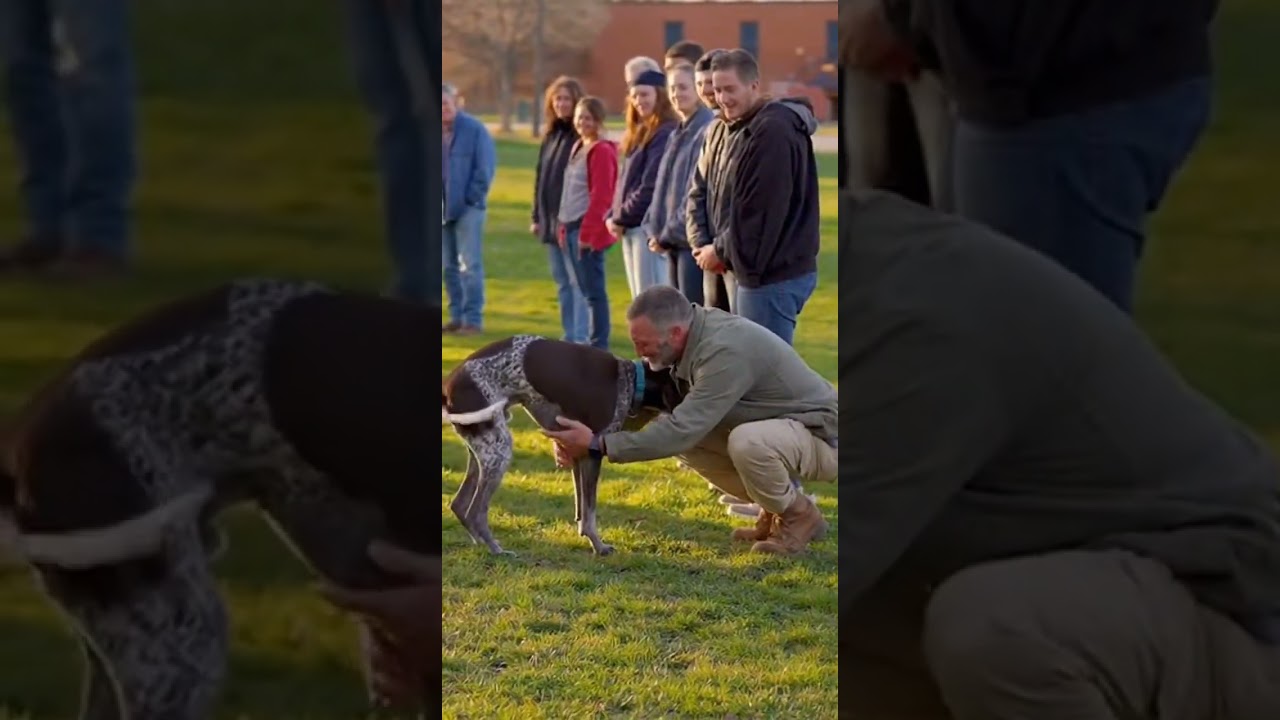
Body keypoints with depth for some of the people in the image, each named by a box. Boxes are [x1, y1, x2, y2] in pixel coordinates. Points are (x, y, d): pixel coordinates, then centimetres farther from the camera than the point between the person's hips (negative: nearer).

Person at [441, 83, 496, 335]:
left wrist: (473, 196, -8)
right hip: (444, 208, 5)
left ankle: (473, 319, -2)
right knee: (449, 266, 10)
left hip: (468, 207, -5)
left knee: (470, 265, -6)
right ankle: (457, 316, 19)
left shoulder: (475, 130, -8)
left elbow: (486, 167, -6)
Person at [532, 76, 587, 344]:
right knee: (562, 282, 13)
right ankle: (569, 336, 20)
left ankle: (580, 338, -7)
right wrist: (537, 217, 16)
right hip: (551, 221, 8)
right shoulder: (550, 137, 16)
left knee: (578, 281, -8)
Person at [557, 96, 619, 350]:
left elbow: (600, 197, -17)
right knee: (586, 291, 12)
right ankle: (593, 343, 18)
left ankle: (598, 347, -3)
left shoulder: (602, 151, -11)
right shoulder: (578, 147, 16)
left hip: (589, 229, -9)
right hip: (573, 227, 9)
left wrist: (587, 232, -19)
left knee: (594, 291, -6)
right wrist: (563, 226, 15)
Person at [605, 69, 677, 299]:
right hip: (630, 229, 10)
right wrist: (612, 216, 6)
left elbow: (652, 186, -17)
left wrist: (622, 218, -10)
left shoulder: (665, 134, -11)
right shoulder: (637, 134, 20)